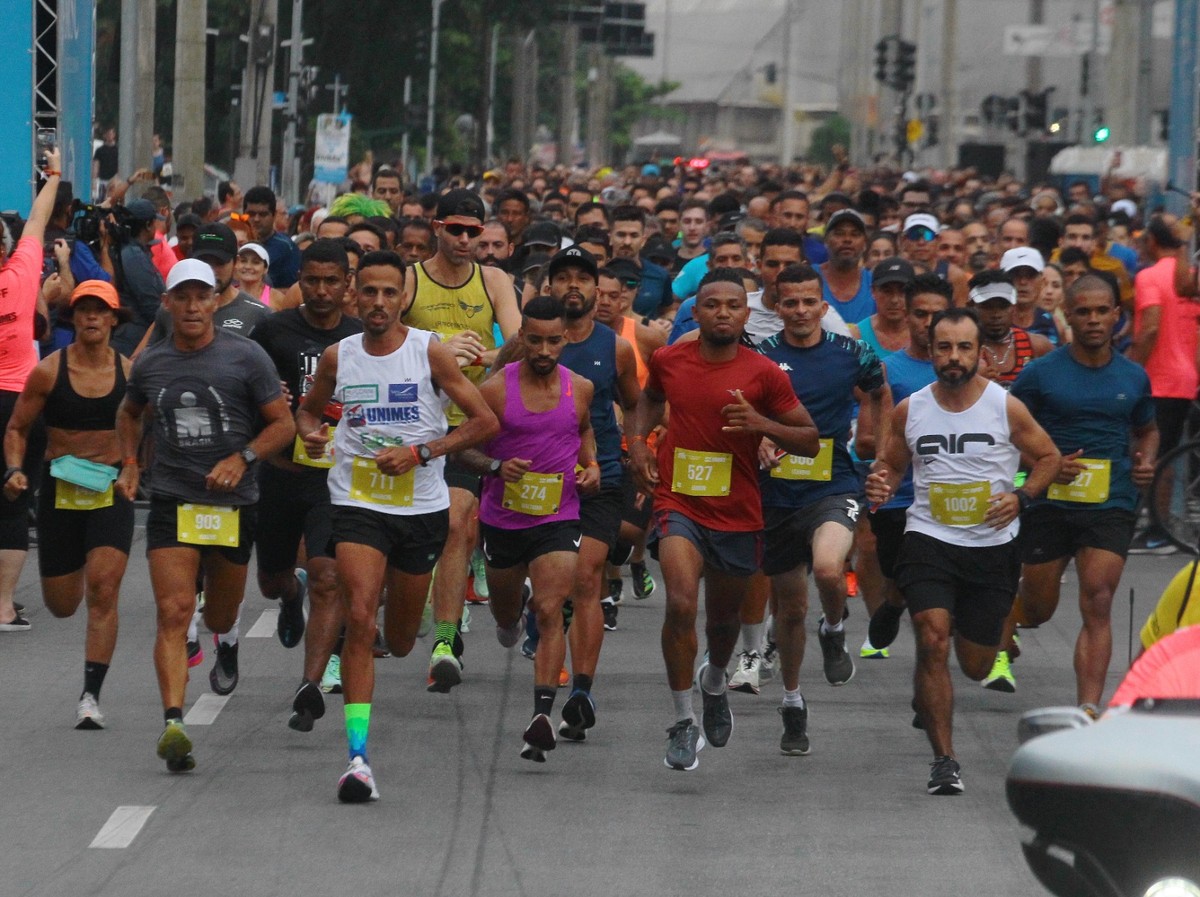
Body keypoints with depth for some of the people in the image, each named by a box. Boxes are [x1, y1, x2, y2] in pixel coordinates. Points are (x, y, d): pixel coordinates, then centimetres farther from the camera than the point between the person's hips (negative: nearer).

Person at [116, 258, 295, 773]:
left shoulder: (246, 358, -4)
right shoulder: (150, 364, 5)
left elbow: (282, 424, -1)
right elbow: (129, 413, 26)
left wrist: (242, 458, -17)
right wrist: (129, 465, 11)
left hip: (233, 504, 0)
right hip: (170, 503, 0)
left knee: (220, 617, 16)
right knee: (173, 613, -16)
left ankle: (226, 641, 55)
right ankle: (173, 724, -25)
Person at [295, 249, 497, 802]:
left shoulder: (430, 353, -6)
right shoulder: (338, 357, 1)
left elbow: (485, 422, -5)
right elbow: (309, 408, 20)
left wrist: (419, 453, -15)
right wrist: (310, 432, -4)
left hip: (421, 507, 0)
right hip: (357, 504, 0)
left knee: (400, 641, 13)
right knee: (360, 619, -19)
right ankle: (358, 757, -22)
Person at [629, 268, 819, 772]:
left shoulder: (763, 375, -6)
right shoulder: (669, 360, 0)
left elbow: (810, 440, -2)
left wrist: (761, 424, -19)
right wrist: (638, 440, 8)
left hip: (737, 512, 1)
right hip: (678, 503, -1)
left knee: (723, 615, 17)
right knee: (681, 602, -23)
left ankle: (714, 683, 52)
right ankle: (683, 721, -11)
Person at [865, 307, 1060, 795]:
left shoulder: (1006, 408, -5)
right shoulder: (909, 411, 0)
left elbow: (1049, 457, 7)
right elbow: (891, 463, 15)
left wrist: (1020, 497, -10)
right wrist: (881, 485, -8)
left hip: (993, 547, 0)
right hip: (929, 540, 0)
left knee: (976, 666, 9)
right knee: (932, 641, -20)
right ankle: (943, 760, -13)